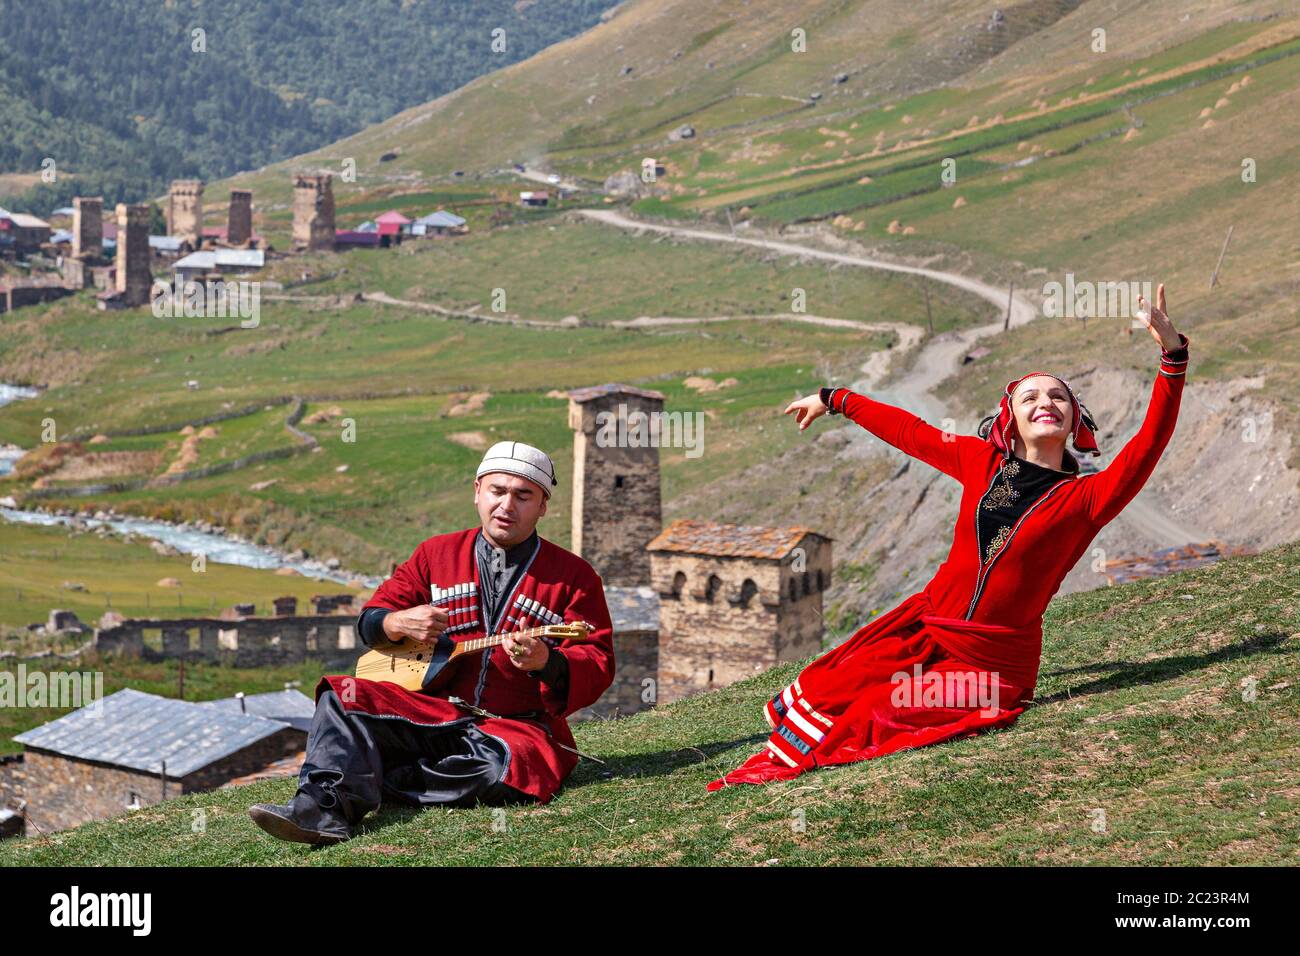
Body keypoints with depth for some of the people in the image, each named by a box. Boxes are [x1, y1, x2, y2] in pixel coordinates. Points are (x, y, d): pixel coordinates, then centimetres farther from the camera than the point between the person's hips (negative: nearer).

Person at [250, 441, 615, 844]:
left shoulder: (574, 575, 3)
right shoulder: (437, 553, 13)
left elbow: (598, 667, -4)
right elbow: (370, 619, 16)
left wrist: (547, 663, -27)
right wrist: (400, 623, -9)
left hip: (518, 724, -3)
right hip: (432, 710, 3)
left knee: (507, 765, -39)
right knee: (344, 696, -20)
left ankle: (371, 780, -26)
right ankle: (324, 805, -42)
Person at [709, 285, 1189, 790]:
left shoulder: (1085, 498, -7)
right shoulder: (983, 462, 4)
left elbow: (1148, 446, -22)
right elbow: (910, 432, 16)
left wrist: (1173, 356, -35)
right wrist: (834, 400, 28)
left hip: (994, 661, -4)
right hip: (926, 627, 4)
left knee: (863, 725, -14)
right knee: (820, 696, -5)